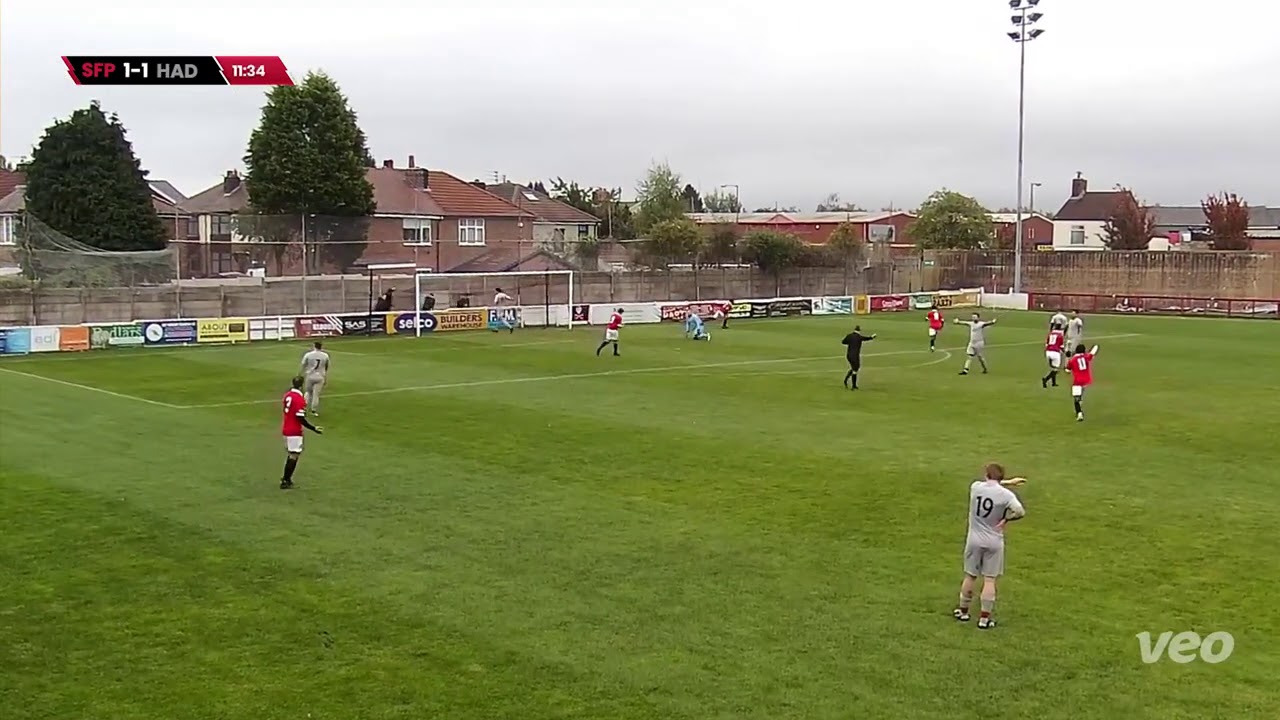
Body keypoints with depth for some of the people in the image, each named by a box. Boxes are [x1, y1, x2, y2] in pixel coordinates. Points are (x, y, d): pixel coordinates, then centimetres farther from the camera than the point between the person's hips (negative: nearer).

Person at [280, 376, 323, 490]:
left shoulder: (288, 395, 4)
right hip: (295, 431, -9)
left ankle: (286, 478, 27)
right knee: (294, 455, 0)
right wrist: (314, 428, -17)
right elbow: (301, 419, -22)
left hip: (286, 429, 9)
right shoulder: (300, 399, -21)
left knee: (291, 454, 20)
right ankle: (285, 482, 3)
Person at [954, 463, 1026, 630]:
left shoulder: (975, 487, -1)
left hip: (974, 539, 3)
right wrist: (1006, 519, -7)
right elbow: (1020, 512, -23)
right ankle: (984, 618, 7)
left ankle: (963, 611, 29)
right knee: (989, 580, 4)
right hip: (994, 542, -3)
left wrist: (1007, 483, 24)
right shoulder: (1006, 494, -11)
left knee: (970, 576, 15)